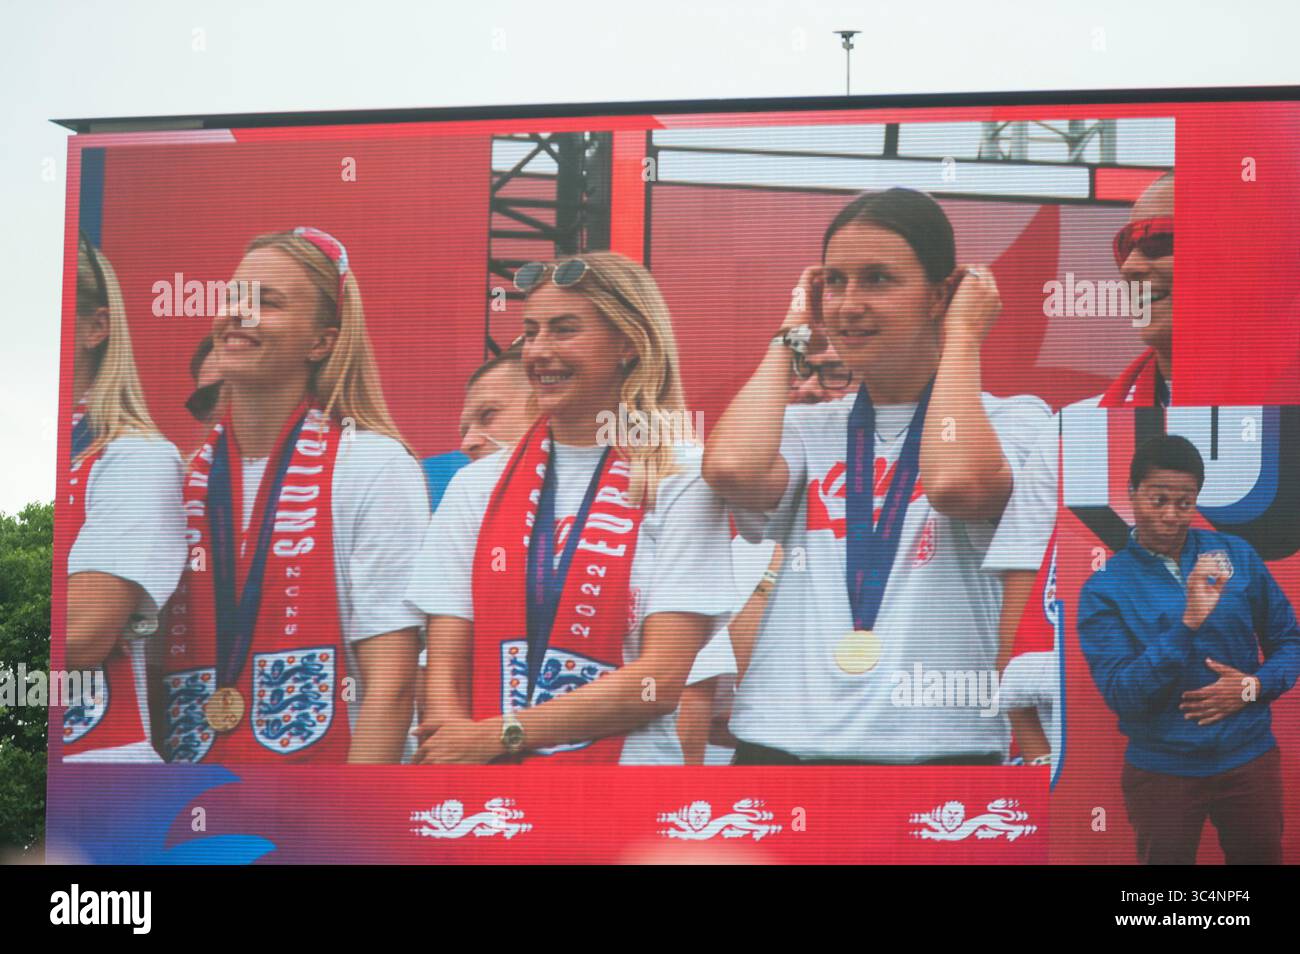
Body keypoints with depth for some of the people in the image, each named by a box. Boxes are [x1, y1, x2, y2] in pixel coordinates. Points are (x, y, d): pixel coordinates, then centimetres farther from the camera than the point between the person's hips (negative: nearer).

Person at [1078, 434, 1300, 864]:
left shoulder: (1237, 555, -2)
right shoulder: (1104, 589, -9)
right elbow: (1122, 696, -17)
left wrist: (1253, 686, -14)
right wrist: (1187, 624, -27)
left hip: (1248, 759, 2)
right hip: (1162, 770, -2)